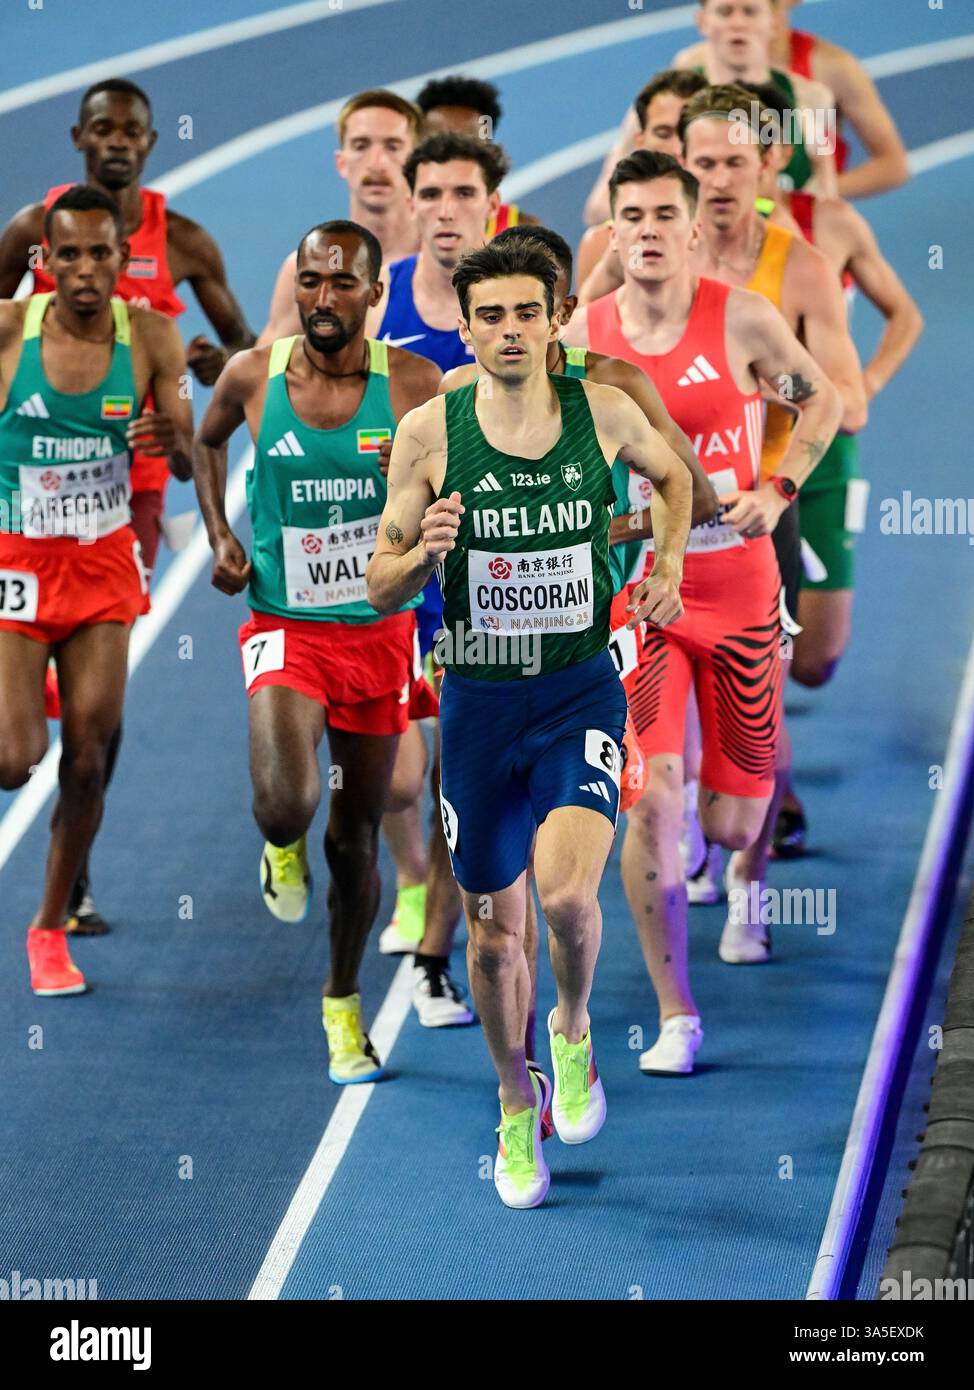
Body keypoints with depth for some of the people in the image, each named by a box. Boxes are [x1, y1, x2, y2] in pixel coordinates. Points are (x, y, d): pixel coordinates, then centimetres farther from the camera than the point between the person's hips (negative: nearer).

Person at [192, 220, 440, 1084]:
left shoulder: (413, 386, -9)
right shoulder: (252, 377, -6)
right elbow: (207, 441, 17)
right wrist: (219, 536, 5)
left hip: (381, 631, 1)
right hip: (284, 630, -1)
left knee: (356, 836, 11)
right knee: (285, 804, -24)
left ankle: (343, 1005, 32)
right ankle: (283, 850, 15)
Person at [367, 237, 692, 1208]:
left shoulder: (604, 412, -3)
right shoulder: (428, 434, -5)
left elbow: (671, 475, 21)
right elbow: (380, 590, 0)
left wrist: (667, 564, 5)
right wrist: (424, 553, -21)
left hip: (580, 696, -1)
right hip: (478, 701, 1)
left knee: (566, 893, -23)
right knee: (493, 931, 9)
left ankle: (573, 1030, 9)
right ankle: (518, 1104, 34)